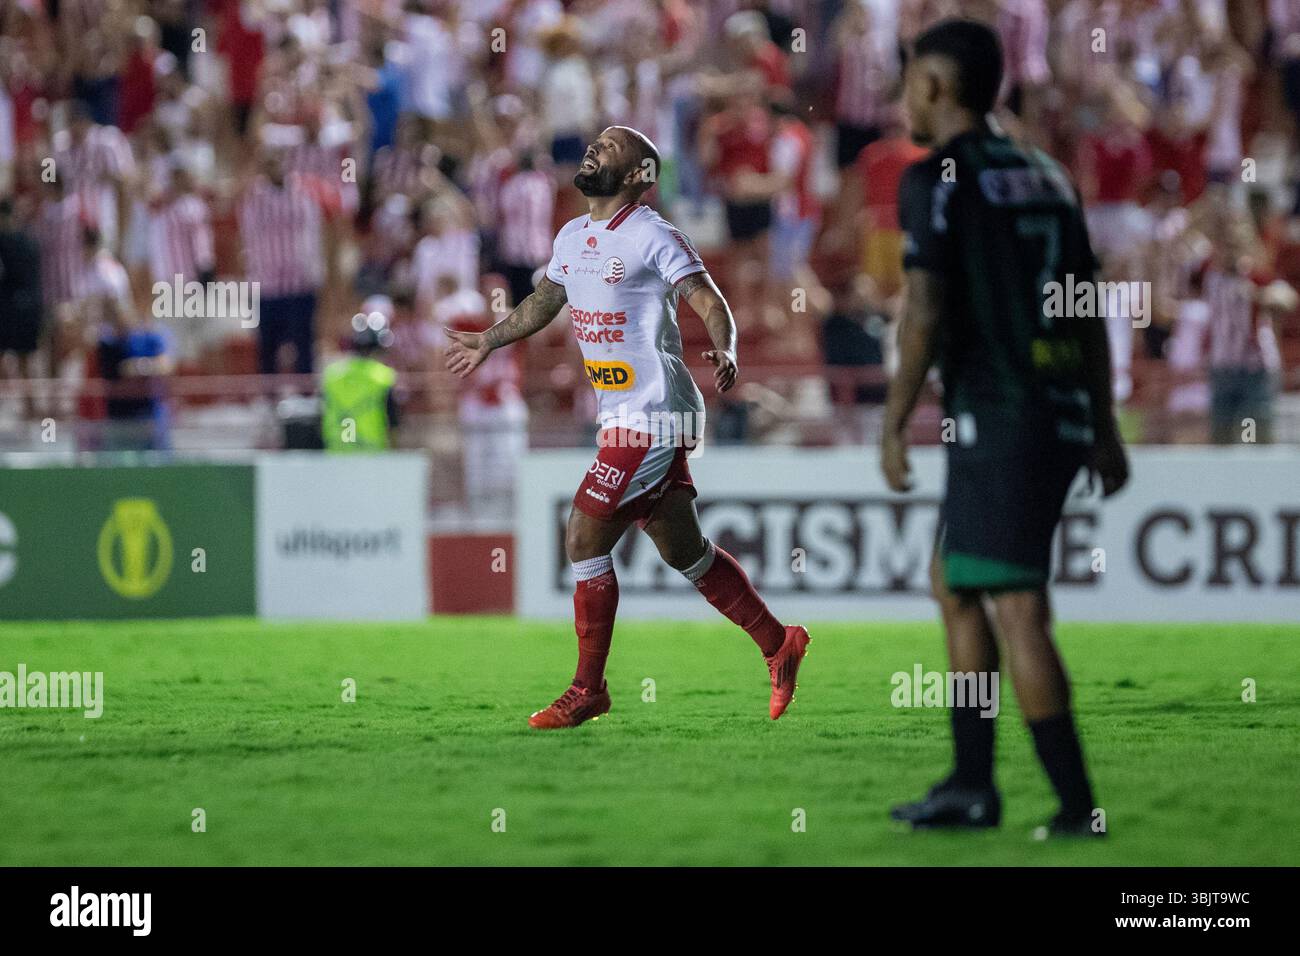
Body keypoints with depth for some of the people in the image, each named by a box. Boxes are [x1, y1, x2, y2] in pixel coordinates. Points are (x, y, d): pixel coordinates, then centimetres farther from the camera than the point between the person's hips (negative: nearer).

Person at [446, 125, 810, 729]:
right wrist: (489, 341, 41)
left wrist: (724, 353, -36)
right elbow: (546, 299, 30)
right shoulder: (572, 237, 13)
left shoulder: (653, 237, -12)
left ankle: (587, 691, 2)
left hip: (651, 418, -8)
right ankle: (778, 644, 26)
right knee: (684, 552, 12)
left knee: (584, 540, -8)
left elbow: (709, 301, -17)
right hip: (624, 417, 8)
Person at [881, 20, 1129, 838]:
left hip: (997, 420, -8)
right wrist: (1104, 427, 22)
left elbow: (926, 314, -15)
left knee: (1018, 611, -8)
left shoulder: (937, 180, -7)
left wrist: (894, 424, -9)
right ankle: (972, 785, 17)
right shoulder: (1047, 177, 16)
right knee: (954, 582, 18)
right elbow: (1090, 314, 18)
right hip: (1063, 414, 8)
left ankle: (1077, 803, -11)